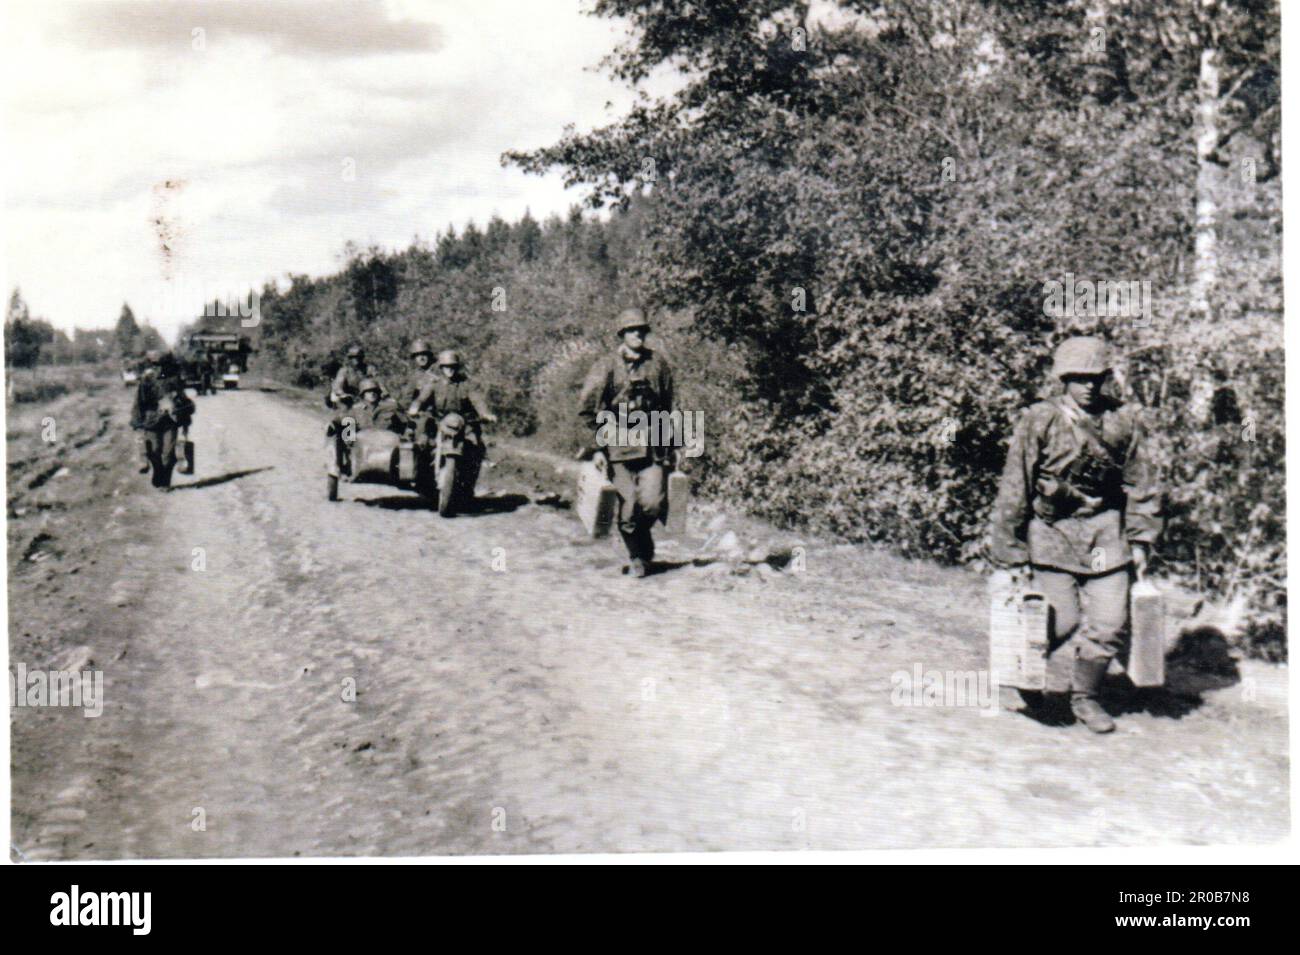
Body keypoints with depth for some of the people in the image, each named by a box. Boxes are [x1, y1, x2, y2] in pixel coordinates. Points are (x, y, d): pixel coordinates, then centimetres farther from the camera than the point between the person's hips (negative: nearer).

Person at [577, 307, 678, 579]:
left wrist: (669, 445, 17)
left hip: (651, 446, 2)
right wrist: (596, 447, -4)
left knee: (653, 502, -11)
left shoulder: (657, 363, 7)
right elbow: (585, 409, -1)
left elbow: (667, 406, 17)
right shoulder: (606, 366, -2)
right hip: (617, 446, -2)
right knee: (628, 506, -3)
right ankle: (638, 557, 19)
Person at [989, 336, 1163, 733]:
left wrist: (1141, 540, 8)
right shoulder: (1039, 422, -8)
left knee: (1109, 622, 0)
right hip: (1051, 531, -3)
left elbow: (1141, 483, 11)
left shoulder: (1123, 421, 3)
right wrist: (1012, 553, -5)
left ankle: (1085, 698, 21)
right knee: (1062, 623, -6)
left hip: (1105, 532, 4)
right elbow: (1014, 490, -6)